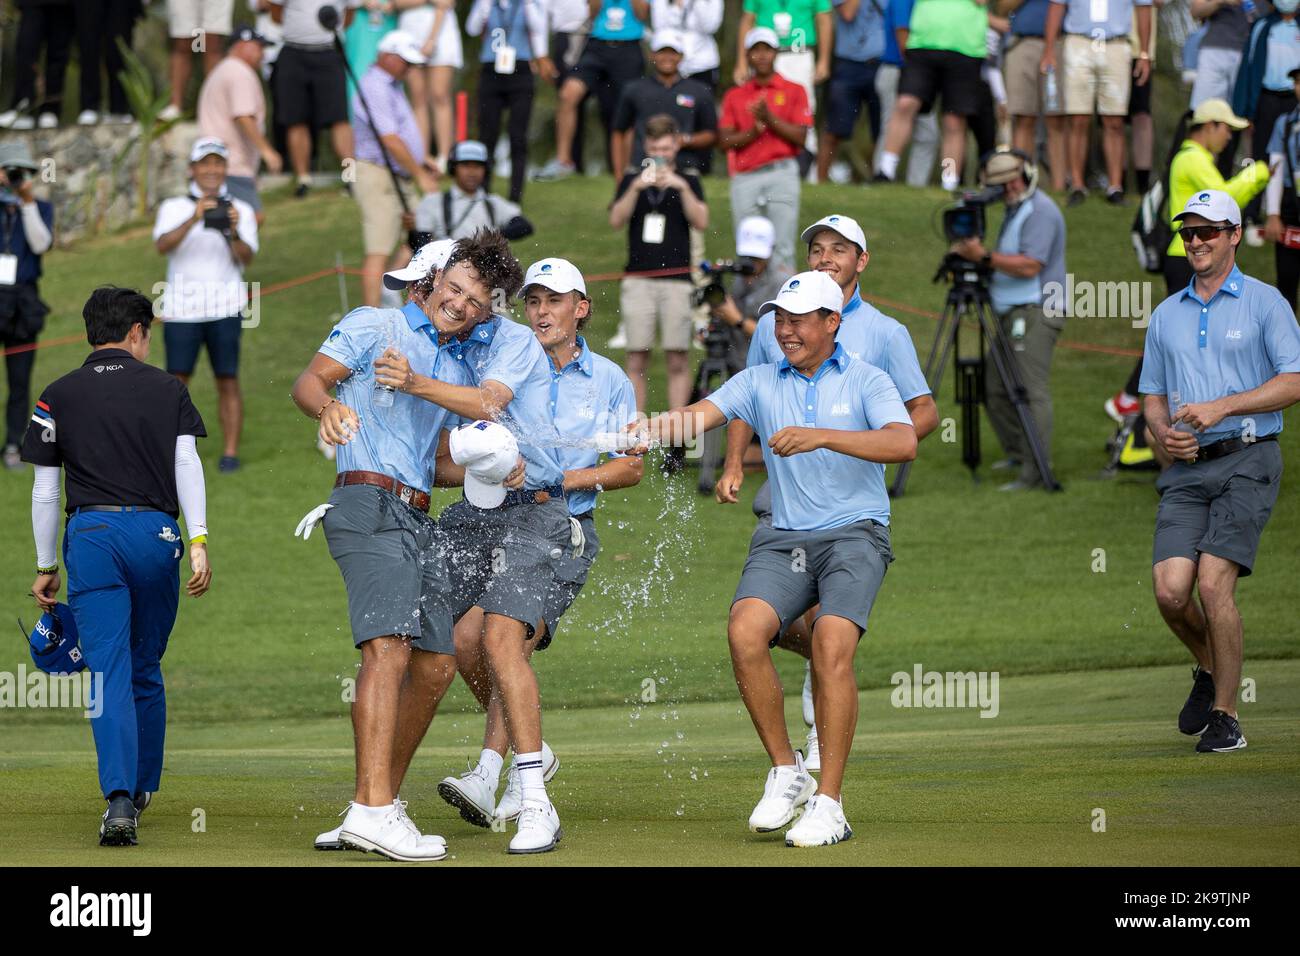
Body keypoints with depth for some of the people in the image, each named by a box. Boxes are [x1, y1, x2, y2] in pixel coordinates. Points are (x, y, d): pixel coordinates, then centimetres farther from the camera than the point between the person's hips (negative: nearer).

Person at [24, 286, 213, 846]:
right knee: (146, 669, 17)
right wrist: (199, 541, -7)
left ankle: (119, 798, -23)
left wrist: (46, 567, 16)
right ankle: (143, 786, 29)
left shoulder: (59, 396, 9)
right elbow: (187, 464, -2)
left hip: (90, 533, -1)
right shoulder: (167, 389, 10)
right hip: (156, 534, 1)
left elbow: (44, 490, 9)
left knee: (111, 673, -7)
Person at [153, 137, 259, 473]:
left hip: (224, 307, 0)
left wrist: (234, 234, -26)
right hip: (181, 308, 0)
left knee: (228, 381, -2)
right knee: (177, 380, -3)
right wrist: (194, 220, -25)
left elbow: (246, 258, -5)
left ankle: (230, 452, 2)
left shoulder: (240, 211, 10)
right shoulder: (174, 208, 9)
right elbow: (162, 245, -11)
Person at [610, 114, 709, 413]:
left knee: (678, 360, -4)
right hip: (638, 280, 1)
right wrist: (636, 188, -14)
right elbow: (616, 219, -1)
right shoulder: (632, 181, 14)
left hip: (677, 279, -1)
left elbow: (701, 221, -3)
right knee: (637, 359, -1)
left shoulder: (688, 183, 12)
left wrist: (682, 188, -16)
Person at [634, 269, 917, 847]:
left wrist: (820, 437, -26)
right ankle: (786, 773, -7)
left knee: (832, 643, -27)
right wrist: (653, 427, -24)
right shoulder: (760, 383, 14)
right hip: (783, 539, 3)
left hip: (855, 534, -3)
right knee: (745, 629, -24)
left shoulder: (865, 382, 3)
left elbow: (904, 444, -14)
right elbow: (701, 414, -1)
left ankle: (828, 804, -20)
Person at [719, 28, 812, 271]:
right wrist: (754, 130, -10)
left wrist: (769, 118, -11)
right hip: (745, 178, 2)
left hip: (782, 175, -2)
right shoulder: (734, 96, 15)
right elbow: (725, 142, 6)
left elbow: (799, 137, -1)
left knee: (782, 248, -11)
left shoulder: (793, 91, 9)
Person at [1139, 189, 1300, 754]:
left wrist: (1221, 406, -14)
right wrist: (1163, 431, -1)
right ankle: (1210, 670, 21)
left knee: (1213, 584, -16)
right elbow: (1154, 395, 22)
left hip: (1248, 459, -4)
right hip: (1188, 468, 4)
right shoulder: (1166, 315, 17)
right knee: (1170, 590, -10)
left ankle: (1225, 716, -5)